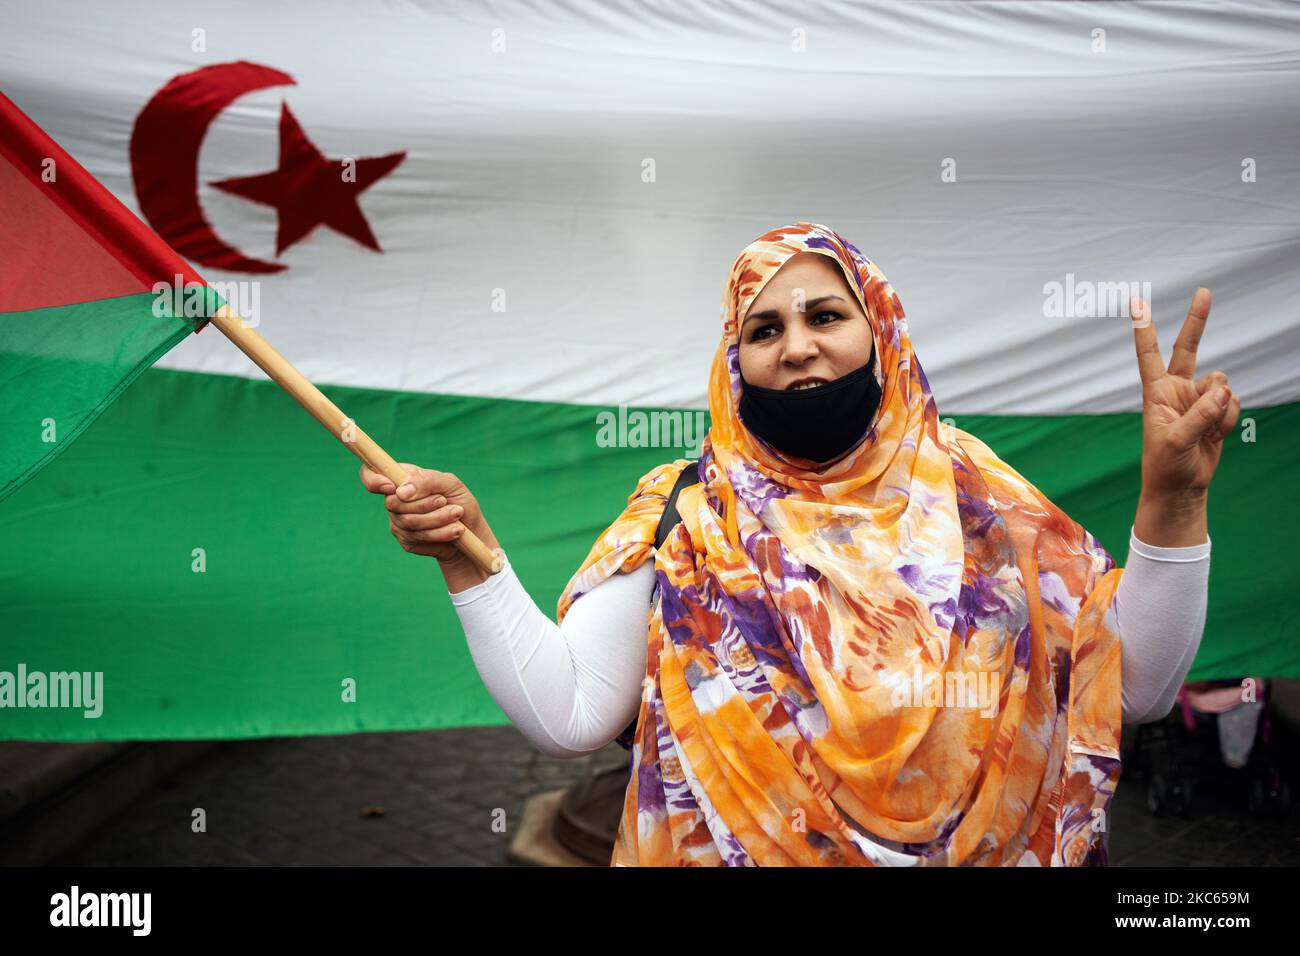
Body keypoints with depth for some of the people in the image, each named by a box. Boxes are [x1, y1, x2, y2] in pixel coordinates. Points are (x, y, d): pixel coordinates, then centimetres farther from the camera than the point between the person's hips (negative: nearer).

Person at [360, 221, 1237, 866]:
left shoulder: (970, 497, -5)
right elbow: (566, 715, -12)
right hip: (736, 850, -1)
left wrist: (1173, 498, -18)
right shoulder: (684, 518, -7)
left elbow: (1132, 688, -7)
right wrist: (469, 553, -21)